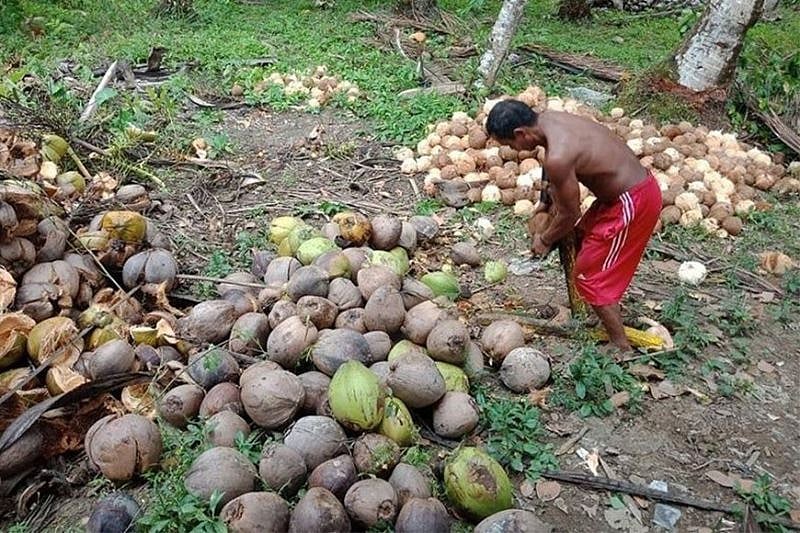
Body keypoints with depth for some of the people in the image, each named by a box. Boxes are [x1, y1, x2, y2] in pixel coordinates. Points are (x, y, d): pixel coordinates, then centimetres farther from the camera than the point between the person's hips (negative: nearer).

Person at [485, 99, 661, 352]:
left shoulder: (558, 157, -29)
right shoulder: (547, 118, -2)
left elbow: (569, 214, -15)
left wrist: (545, 240, 2)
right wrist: (546, 201, 19)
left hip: (632, 203, -10)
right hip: (635, 185, 10)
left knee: (590, 275, 1)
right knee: (581, 240, 25)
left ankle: (622, 347, 14)